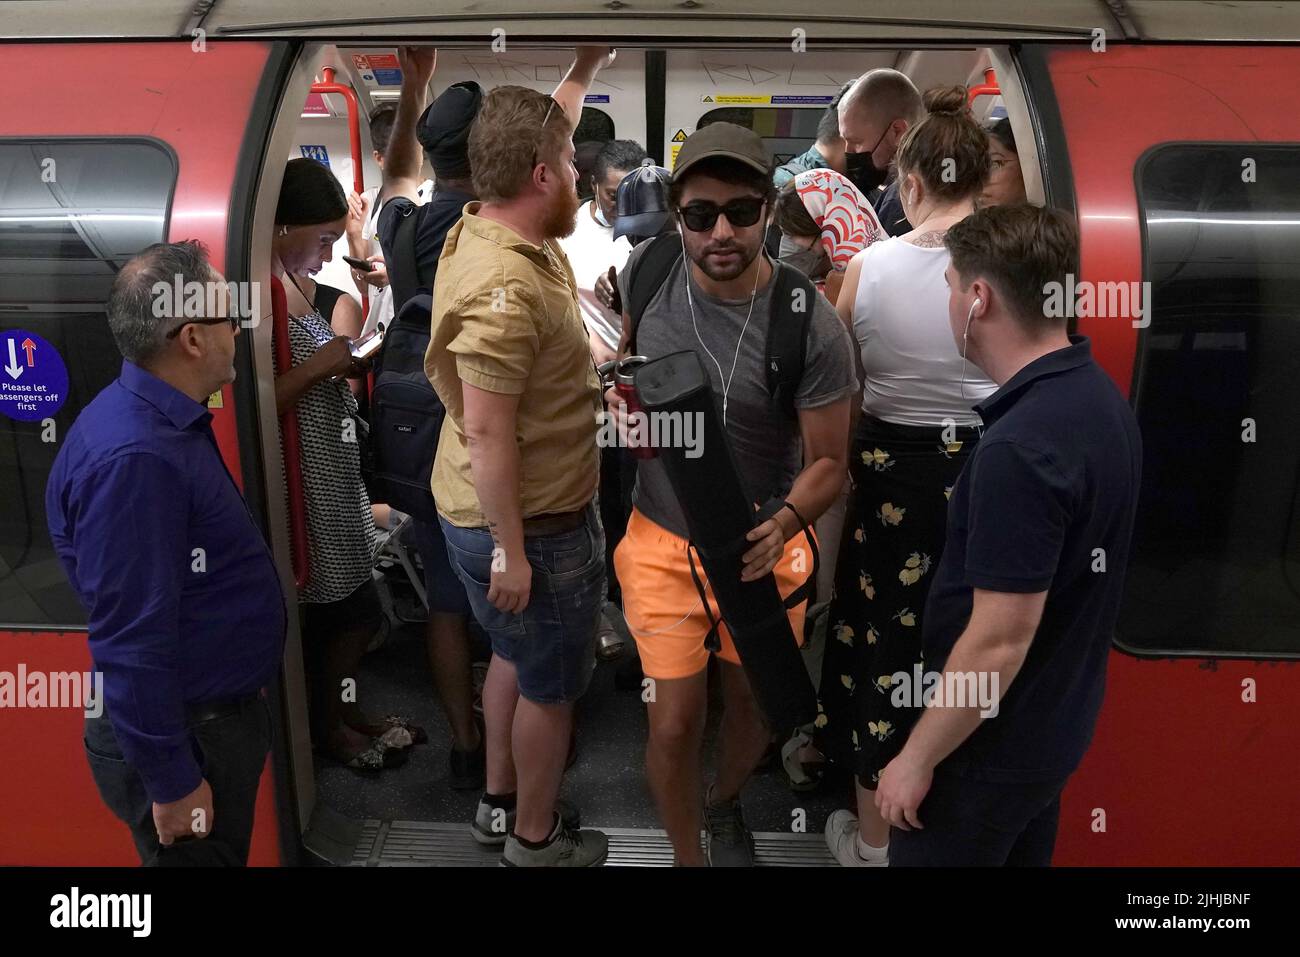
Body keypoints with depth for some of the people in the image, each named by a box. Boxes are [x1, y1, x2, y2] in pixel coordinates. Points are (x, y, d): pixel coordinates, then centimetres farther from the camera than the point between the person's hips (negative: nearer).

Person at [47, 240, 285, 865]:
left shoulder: (166, 421, 3)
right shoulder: (134, 459, -30)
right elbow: (130, 643, -28)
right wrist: (172, 784, -22)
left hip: (215, 714, 9)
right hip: (185, 741, -9)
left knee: (225, 854, 25)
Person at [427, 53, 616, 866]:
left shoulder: (498, 226, 2)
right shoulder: (505, 288, -29)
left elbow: (542, 134, 22)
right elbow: (486, 433, -29)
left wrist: (586, 70, 25)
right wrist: (511, 551, -24)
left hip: (513, 515, 10)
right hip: (533, 525, -10)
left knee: (516, 656, 25)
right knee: (553, 683, 9)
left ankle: (500, 798, 44)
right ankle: (537, 838, 30)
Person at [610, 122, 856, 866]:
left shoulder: (812, 329, -22)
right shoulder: (648, 267, -11)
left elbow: (828, 458, -12)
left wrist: (781, 525, -31)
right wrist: (623, 387, -7)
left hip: (761, 546, -1)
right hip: (663, 540, 1)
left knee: (753, 701, 21)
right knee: (675, 724, 3)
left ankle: (727, 806, 55)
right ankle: (687, 855, 33)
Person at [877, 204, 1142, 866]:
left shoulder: (1019, 449, -31)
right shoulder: (1101, 397, -2)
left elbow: (1000, 641, -28)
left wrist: (916, 759, -18)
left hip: (992, 743, -8)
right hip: (1056, 723, 8)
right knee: (1021, 853, 26)